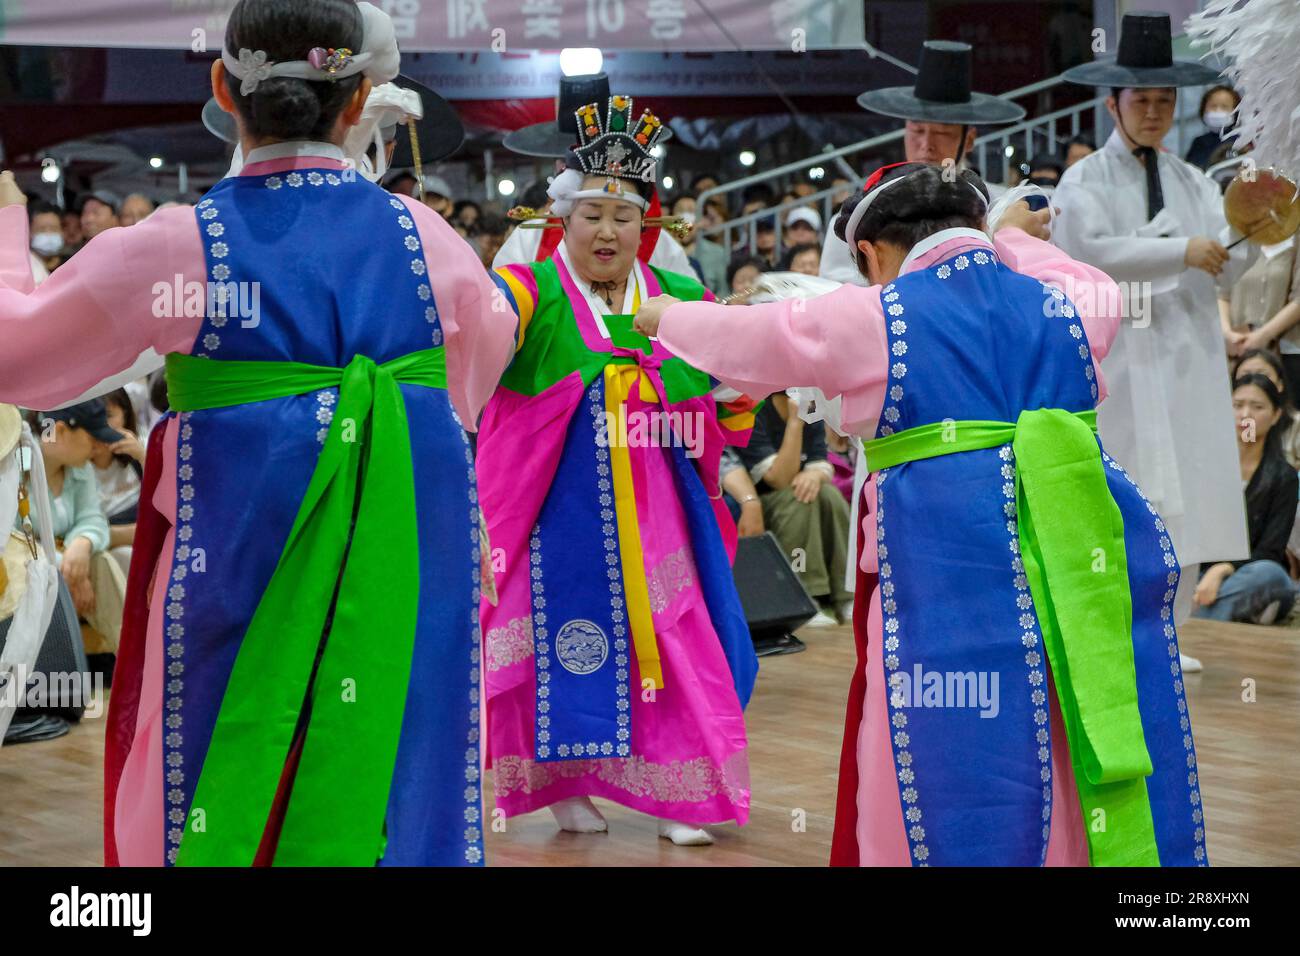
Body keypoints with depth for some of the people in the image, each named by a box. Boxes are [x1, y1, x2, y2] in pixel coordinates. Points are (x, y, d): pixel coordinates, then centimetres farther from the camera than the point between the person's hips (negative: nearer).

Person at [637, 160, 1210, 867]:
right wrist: (1010, 239, 51)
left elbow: (736, 339, 17)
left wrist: (661, 316, 38)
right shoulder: (1070, 303, 11)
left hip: (948, 590, -4)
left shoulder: (864, 321, 1)